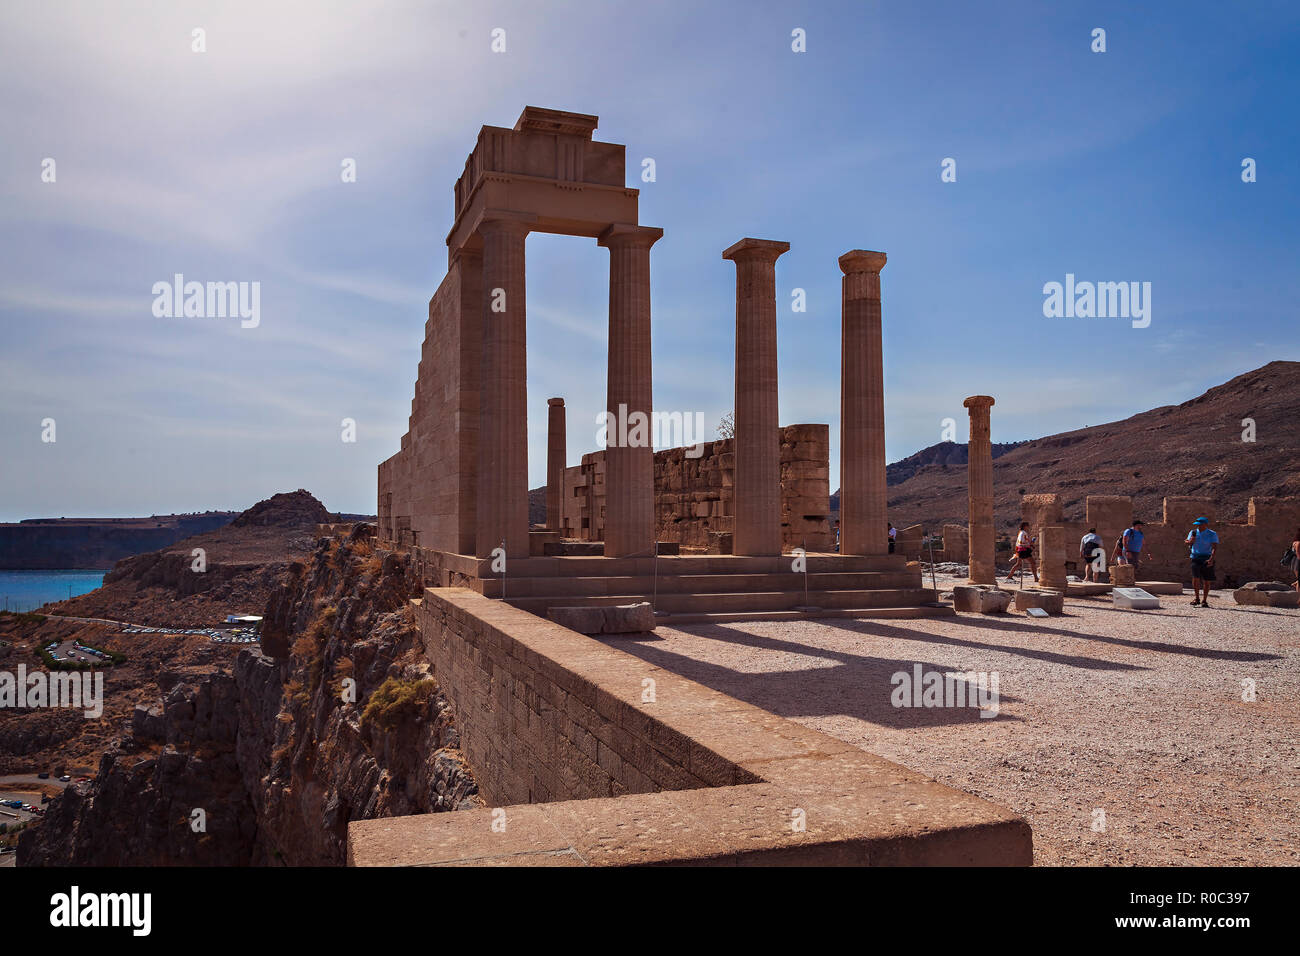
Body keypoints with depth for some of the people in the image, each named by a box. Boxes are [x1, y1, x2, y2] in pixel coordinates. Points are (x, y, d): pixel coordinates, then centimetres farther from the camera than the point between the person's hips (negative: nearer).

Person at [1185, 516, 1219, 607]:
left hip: (1207, 559, -2)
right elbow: (1188, 543, 13)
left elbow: (1215, 547, -10)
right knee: (1195, 578, -12)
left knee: (1207, 581, 2)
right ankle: (1196, 598, 1)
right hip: (1195, 558, 2)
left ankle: (1204, 600, 13)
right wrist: (1191, 540, -12)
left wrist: (1211, 558, -25)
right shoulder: (1193, 532, 9)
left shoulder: (1212, 534, -2)